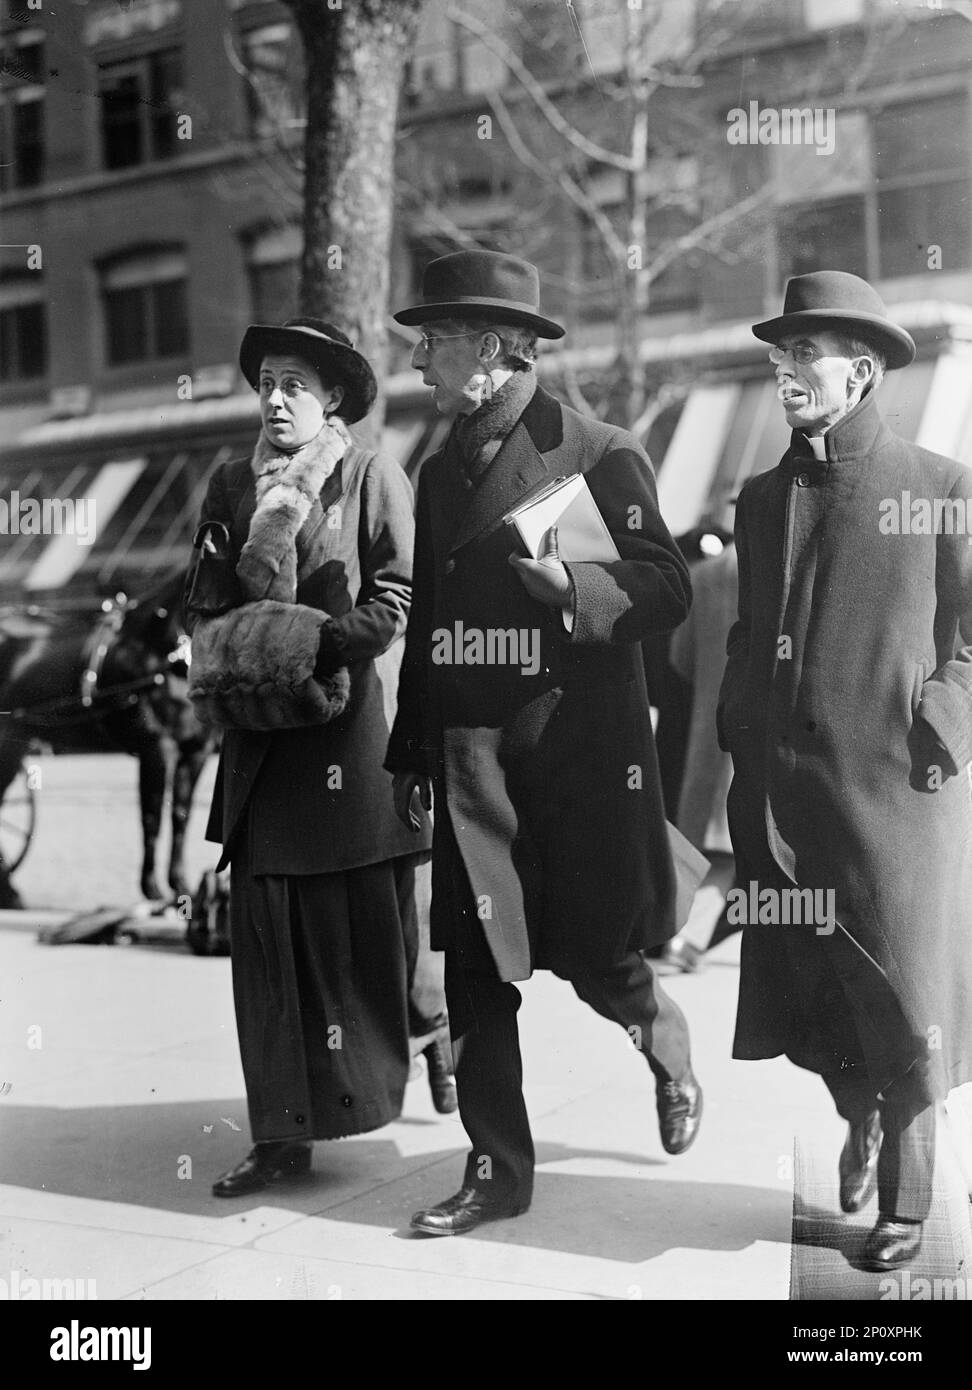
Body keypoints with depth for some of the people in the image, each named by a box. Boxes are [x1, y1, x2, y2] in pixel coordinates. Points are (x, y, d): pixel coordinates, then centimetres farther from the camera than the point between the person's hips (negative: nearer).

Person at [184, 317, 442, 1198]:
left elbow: (398, 600, -6)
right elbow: (208, 606, 14)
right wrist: (229, 670, -4)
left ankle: (427, 1028, 28)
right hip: (262, 738, 4)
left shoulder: (375, 479, 0)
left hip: (351, 729, -4)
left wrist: (314, 647, -16)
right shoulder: (233, 488, 14)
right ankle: (281, 1134, 9)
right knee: (265, 930, 1)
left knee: (369, 926, 0)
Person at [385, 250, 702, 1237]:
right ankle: (497, 1173, 15)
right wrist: (409, 757, 16)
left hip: (580, 754, -5)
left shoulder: (598, 453, -4)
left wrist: (573, 585, -26)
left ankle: (668, 1046, 35)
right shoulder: (439, 472, 14)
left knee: (595, 962, 1)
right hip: (472, 761, 5)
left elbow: (667, 590, -7)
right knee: (474, 976, 3)